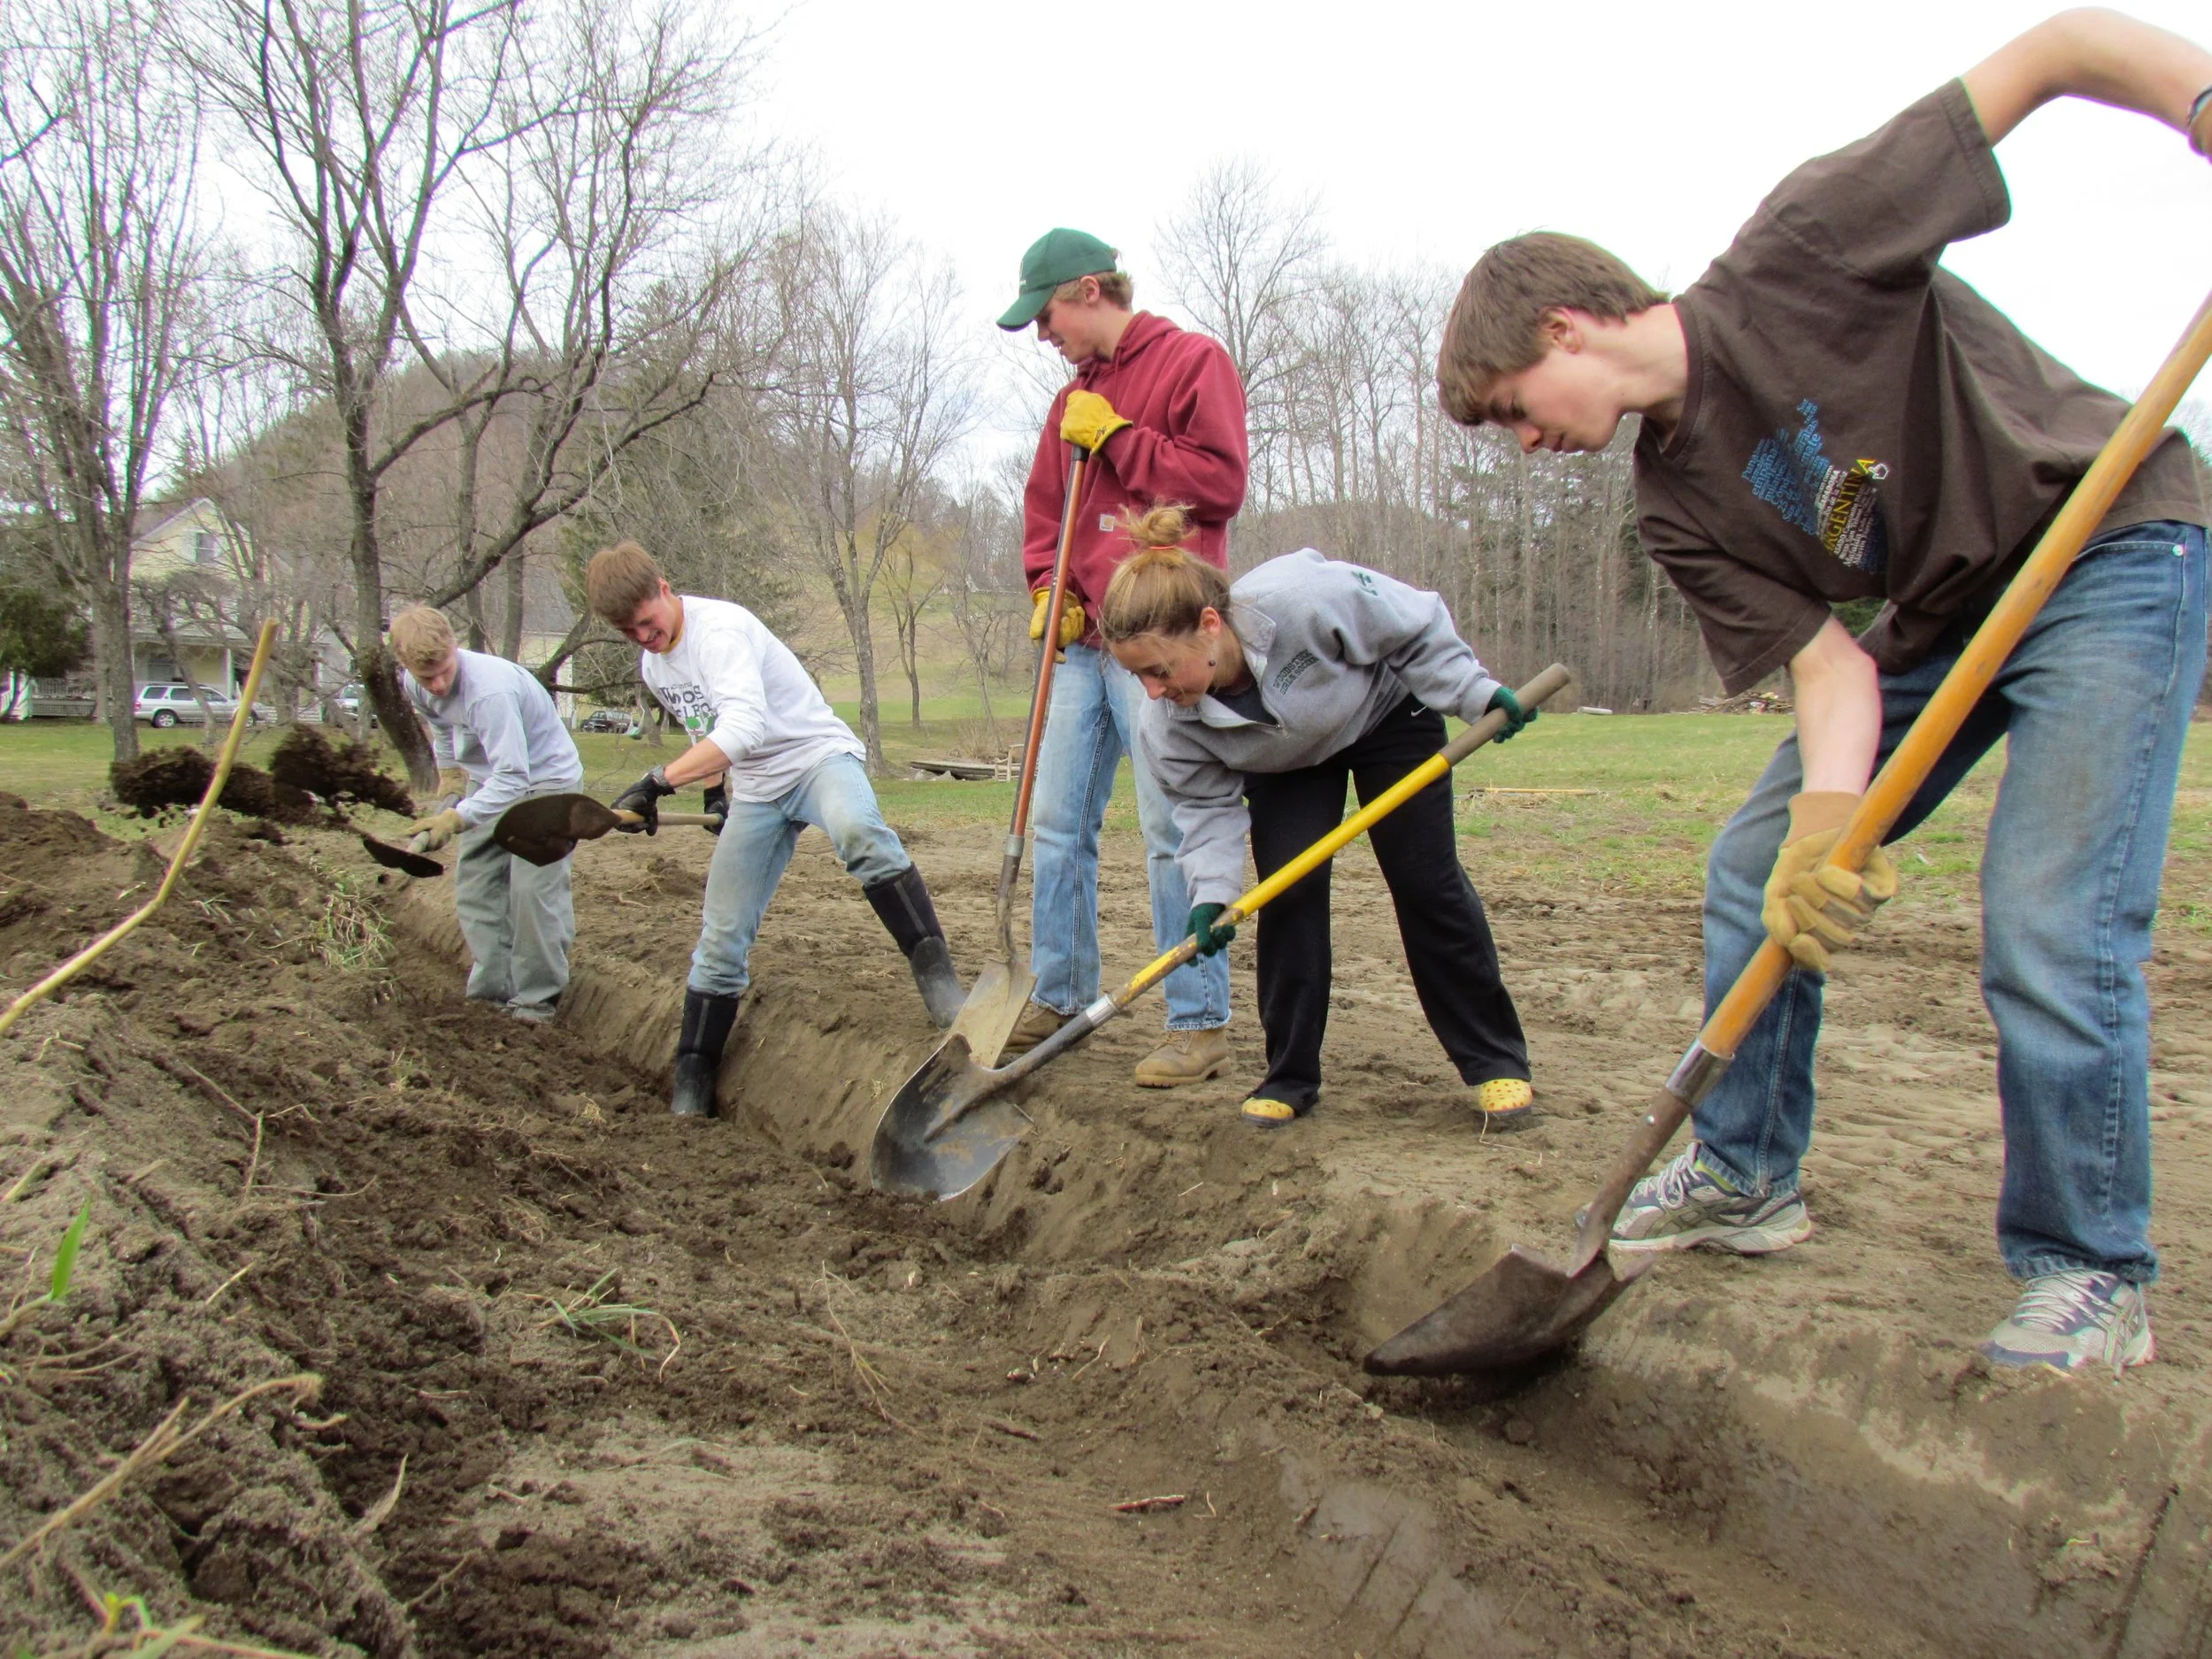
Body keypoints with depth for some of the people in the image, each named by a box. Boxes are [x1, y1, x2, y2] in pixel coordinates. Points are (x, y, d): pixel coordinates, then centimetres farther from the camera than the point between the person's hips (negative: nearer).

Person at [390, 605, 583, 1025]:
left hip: (544, 778, -8)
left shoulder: (489, 689, -35)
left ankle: (537, 998, -2)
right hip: (488, 781, 8)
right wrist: (450, 778, 12)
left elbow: (512, 776, -38)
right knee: (475, 884, 6)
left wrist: (456, 817, -44)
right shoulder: (414, 685, -9)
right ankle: (492, 990, 14)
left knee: (533, 889, -14)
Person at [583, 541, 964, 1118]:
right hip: (754, 792, 7)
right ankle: (694, 1075, 14)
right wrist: (716, 787, 15)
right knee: (721, 936, 3)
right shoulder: (652, 666, 8)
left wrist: (658, 782, -41)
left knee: (858, 830, -42)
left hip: (817, 754, -7)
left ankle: (933, 968, -41)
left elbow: (745, 727, -37)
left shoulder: (721, 628, -20)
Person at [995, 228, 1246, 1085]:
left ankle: (1200, 1023, 1)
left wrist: (1117, 435, -7)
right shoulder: (1074, 398, 21)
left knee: (1169, 830, -7)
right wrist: (1047, 588, 5)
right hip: (1081, 639, 8)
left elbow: (1220, 482, -11)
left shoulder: (1194, 361, 0)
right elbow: (1044, 509, 23)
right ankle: (1059, 997, 21)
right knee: (1057, 821, 9)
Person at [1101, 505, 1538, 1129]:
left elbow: (1416, 626, -26)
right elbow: (1205, 805, -17)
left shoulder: (1301, 598, -43)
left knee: (1426, 882, -5)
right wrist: (1211, 893, -29)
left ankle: (1496, 1060, 8)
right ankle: (1290, 1076, 1)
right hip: (1285, 761, 3)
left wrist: (1475, 693, -23)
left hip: (1389, 713, -2)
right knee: (1288, 891, -12)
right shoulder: (1168, 724, -30)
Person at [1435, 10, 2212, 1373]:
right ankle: (1747, 1175, 21)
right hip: (1941, 611, 7)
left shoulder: (1800, 257, -20)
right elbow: (1828, 657, -13)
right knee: (1759, 870, 5)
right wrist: (1826, 814, -31)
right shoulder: (1681, 512, -3)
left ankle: (2091, 1276, 4)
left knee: (2049, 932, -16)